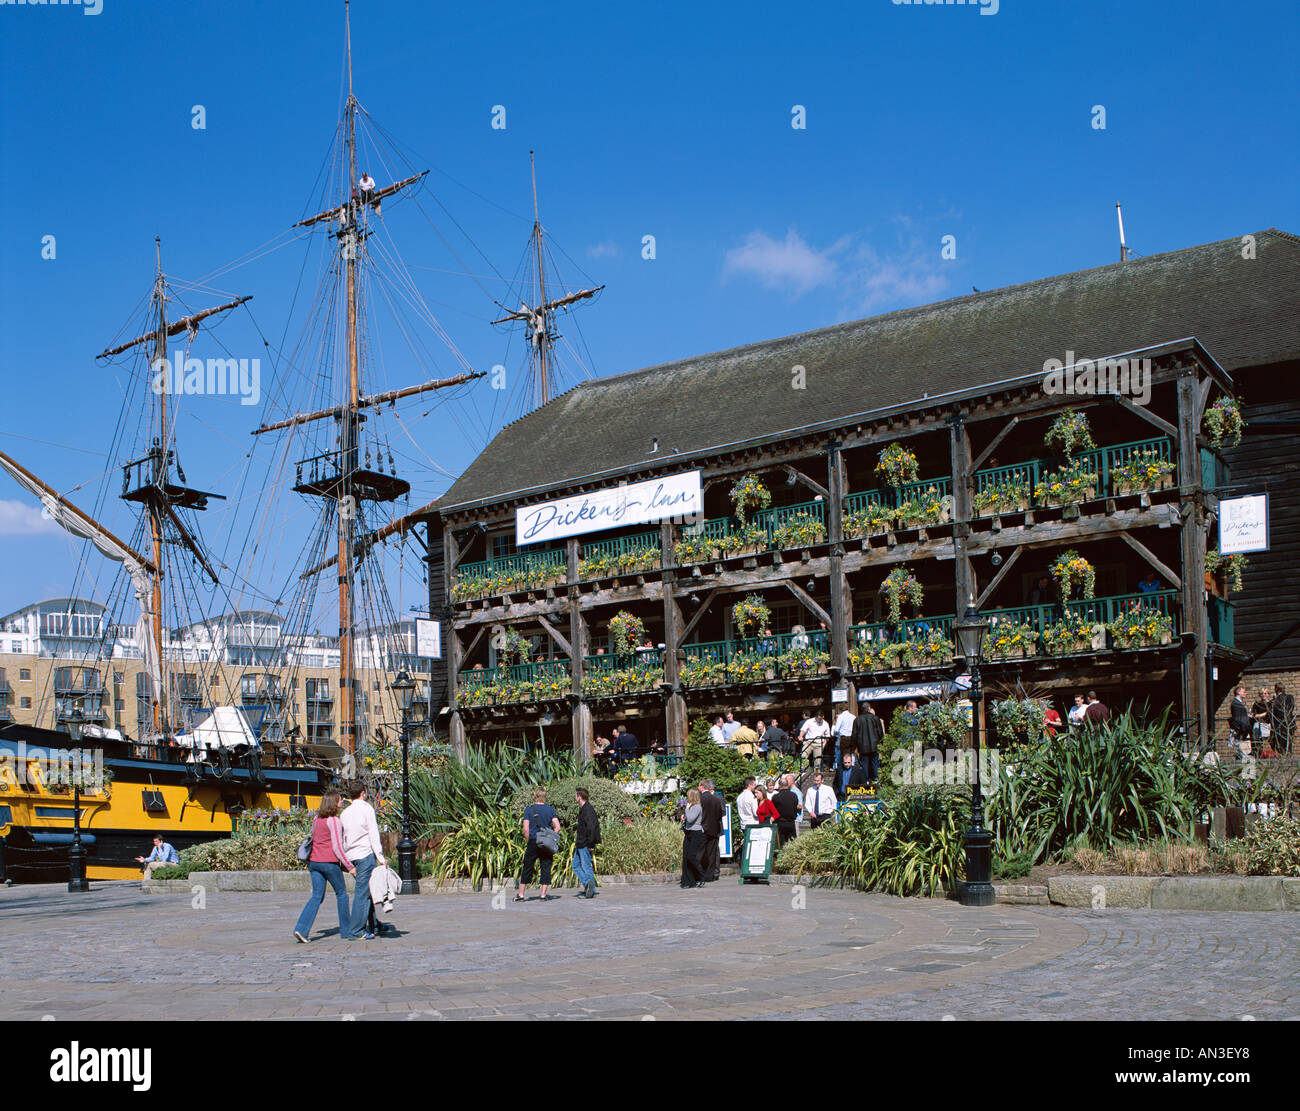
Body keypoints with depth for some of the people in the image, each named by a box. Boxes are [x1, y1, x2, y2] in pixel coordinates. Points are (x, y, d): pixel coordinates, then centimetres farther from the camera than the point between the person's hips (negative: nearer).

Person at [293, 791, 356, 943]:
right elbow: (337, 848, -15)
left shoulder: (316, 819, 11)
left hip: (314, 861, 6)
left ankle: (301, 928, -11)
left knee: (317, 896, 6)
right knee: (341, 893, 10)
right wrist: (350, 866, -10)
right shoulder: (334, 821, -12)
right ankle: (345, 929, 18)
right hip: (329, 862, -6)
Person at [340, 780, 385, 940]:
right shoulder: (367, 809, -5)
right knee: (362, 893, -6)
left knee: (365, 891, 14)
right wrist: (380, 857, -10)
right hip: (366, 855, -7)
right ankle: (354, 932, -8)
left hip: (352, 856, 7)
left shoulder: (345, 813, 13)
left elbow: (343, 839, 16)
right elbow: (373, 835, -10)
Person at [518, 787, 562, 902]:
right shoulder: (550, 810, 1)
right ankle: (543, 895, 4)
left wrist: (529, 840, 5)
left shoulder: (529, 810, -3)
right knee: (546, 868, 7)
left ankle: (521, 894, 11)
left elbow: (526, 829, -8)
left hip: (533, 843, -1)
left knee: (527, 868, 8)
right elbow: (557, 827, -5)